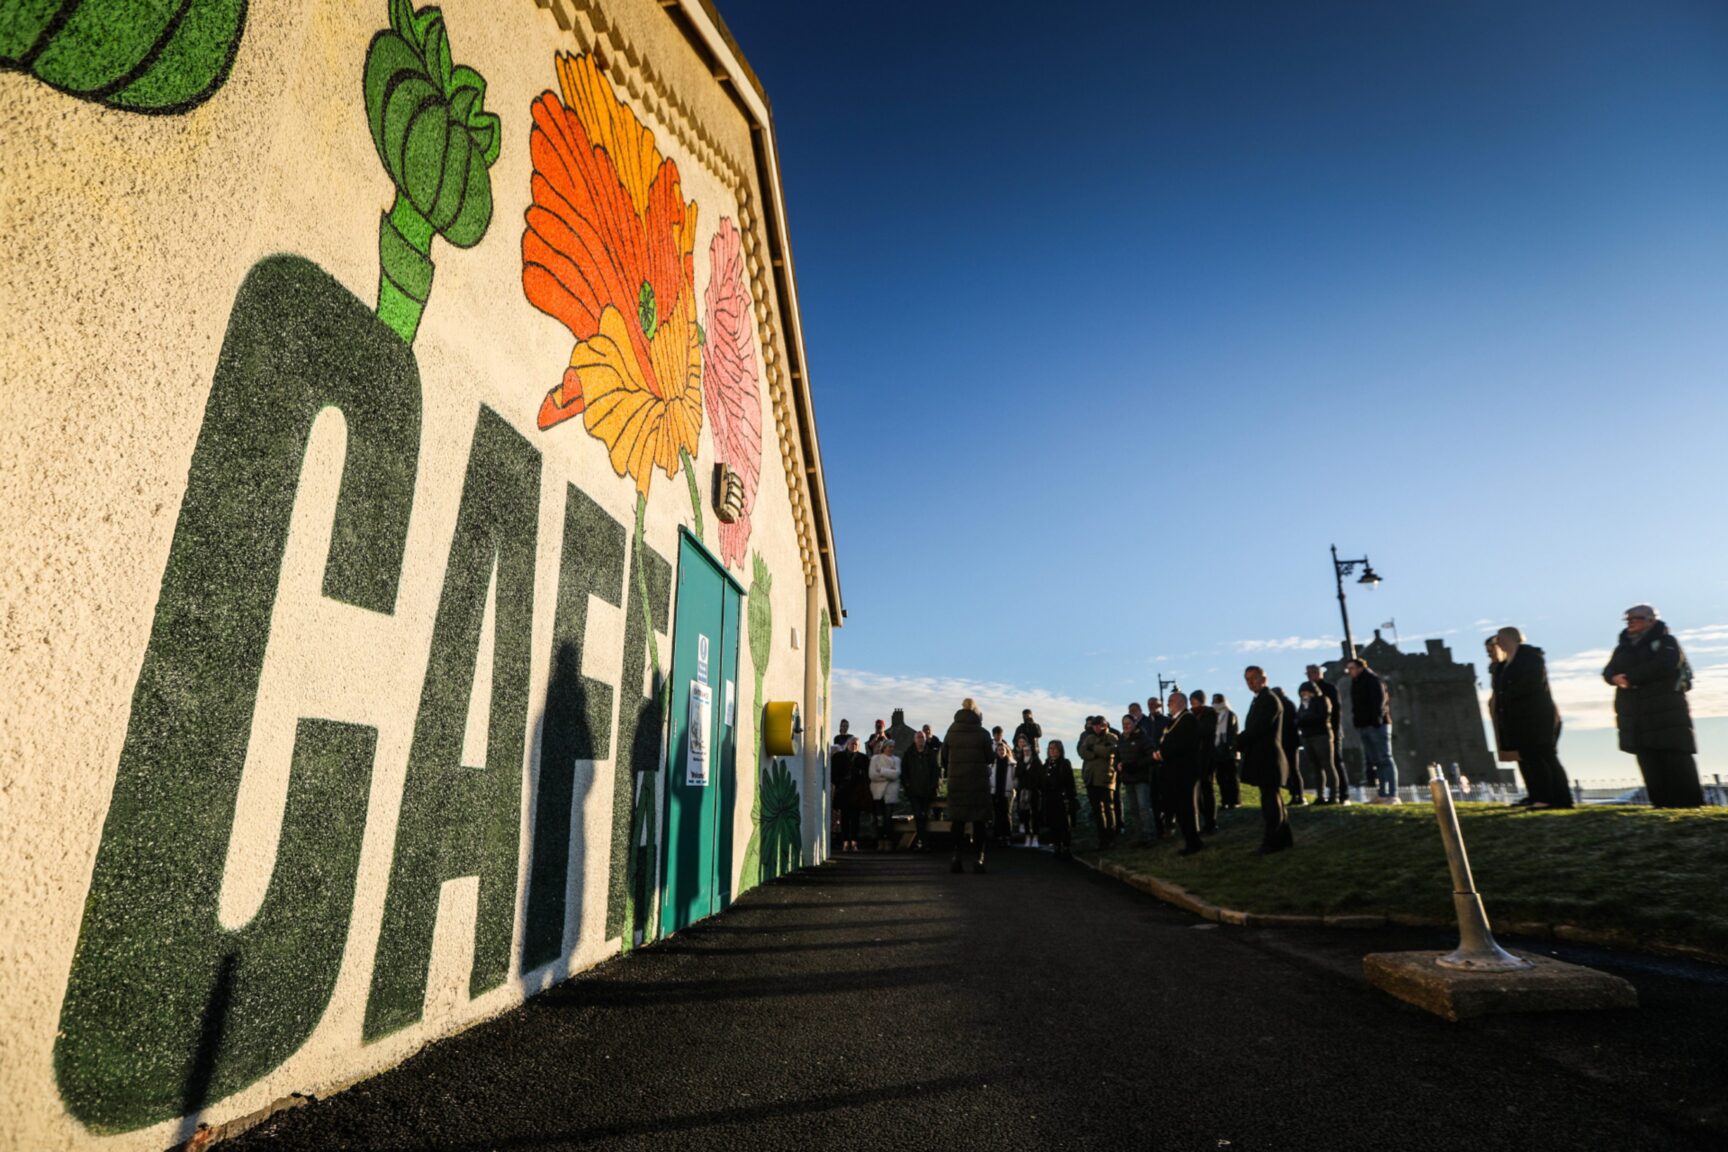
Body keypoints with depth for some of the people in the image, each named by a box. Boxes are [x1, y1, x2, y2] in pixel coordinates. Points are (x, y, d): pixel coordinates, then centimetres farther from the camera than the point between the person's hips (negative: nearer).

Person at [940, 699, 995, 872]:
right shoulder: (982, 734, -8)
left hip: (956, 782, 2)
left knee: (958, 821, 8)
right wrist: (994, 756, 18)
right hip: (979, 782, -2)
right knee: (978, 822, 4)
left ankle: (957, 858, 5)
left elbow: (943, 758, 5)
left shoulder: (951, 733, 1)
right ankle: (979, 859, 1)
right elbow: (990, 758, -4)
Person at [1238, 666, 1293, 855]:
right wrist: (1242, 743, 2)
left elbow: (1259, 728, -20)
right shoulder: (1259, 700, 17)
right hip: (1264, 759, 10)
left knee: (1270, 801, -6)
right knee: (1274, 800, 15)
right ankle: (1283, 838, 23)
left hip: (1267, 759, -10)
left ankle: (1272, 842, -2)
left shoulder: (1269, 699, -13)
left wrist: (1238, 742, -11)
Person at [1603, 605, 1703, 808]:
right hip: (1636, 714, 5)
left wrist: (1630, 677, -16)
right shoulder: (1624, 647, 17)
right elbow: (1609, 671, 8)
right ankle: (1662, 803, 4)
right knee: (1648, 760, 1)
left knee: (1676, 759, -4)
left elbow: (1663, 666, -18)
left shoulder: (1665, 642, 1)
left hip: (1666, 710, -5)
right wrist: (1616, 678, -15)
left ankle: (1690, 803, 1)